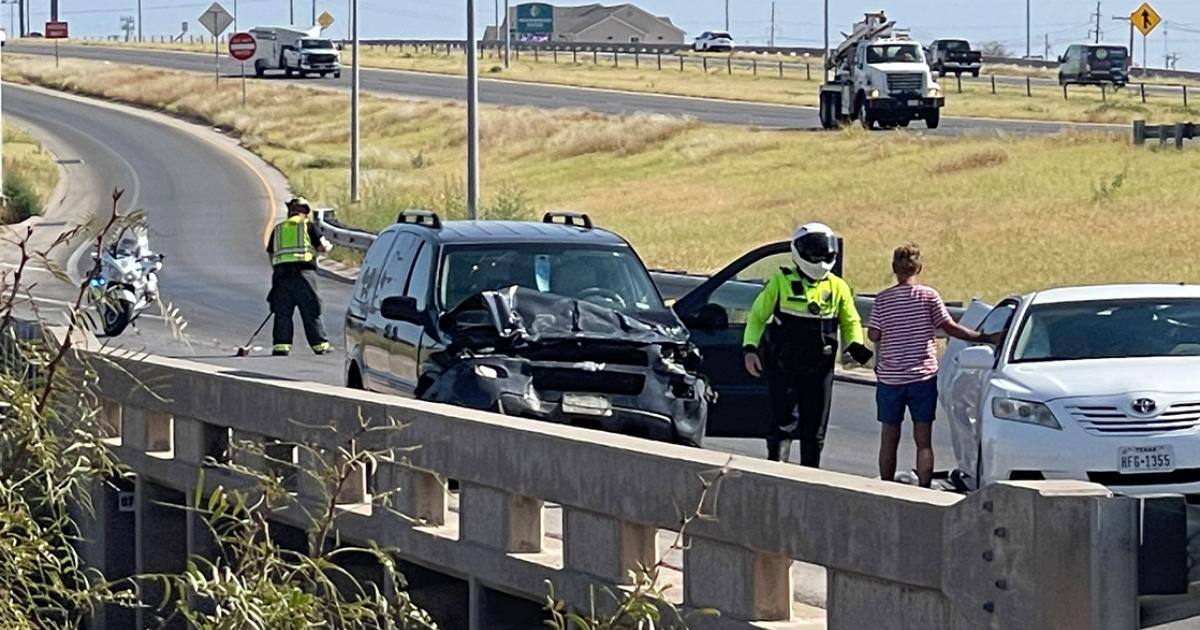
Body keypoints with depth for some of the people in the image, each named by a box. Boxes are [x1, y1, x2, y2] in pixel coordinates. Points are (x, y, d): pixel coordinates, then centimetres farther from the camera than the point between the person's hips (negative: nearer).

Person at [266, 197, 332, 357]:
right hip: (303, 272, -3)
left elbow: (271, 255, 17)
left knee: (282, 313, 4)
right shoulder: (308, 225, 6)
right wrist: (327, 245, 27)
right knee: (311, 312, 3)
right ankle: (320, 345, 6)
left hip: (281, 272, 3)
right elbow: (322, 246, 4)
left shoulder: (278, 229, 17)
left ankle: (281, 346, -3)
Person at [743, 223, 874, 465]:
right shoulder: (780, 283, -2)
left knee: (814, 430, 9)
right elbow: (757, 317, 5)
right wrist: (750, 349, -8)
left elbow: (850, 323, 16)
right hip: (783, 368, -3)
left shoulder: (838, 288, 6)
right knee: (786, 423, -15)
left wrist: (856, 348, -4)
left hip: (819, 369, 3)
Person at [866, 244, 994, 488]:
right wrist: (984, 338, -1)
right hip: (923, 375, -1)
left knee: (889, 439, 10)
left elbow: (874, 335, -5)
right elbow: (950, 328, -7)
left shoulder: (883, 299, -1)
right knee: (923, 441, 2)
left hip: (889, 377, 1)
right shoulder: (928, 296, -4)